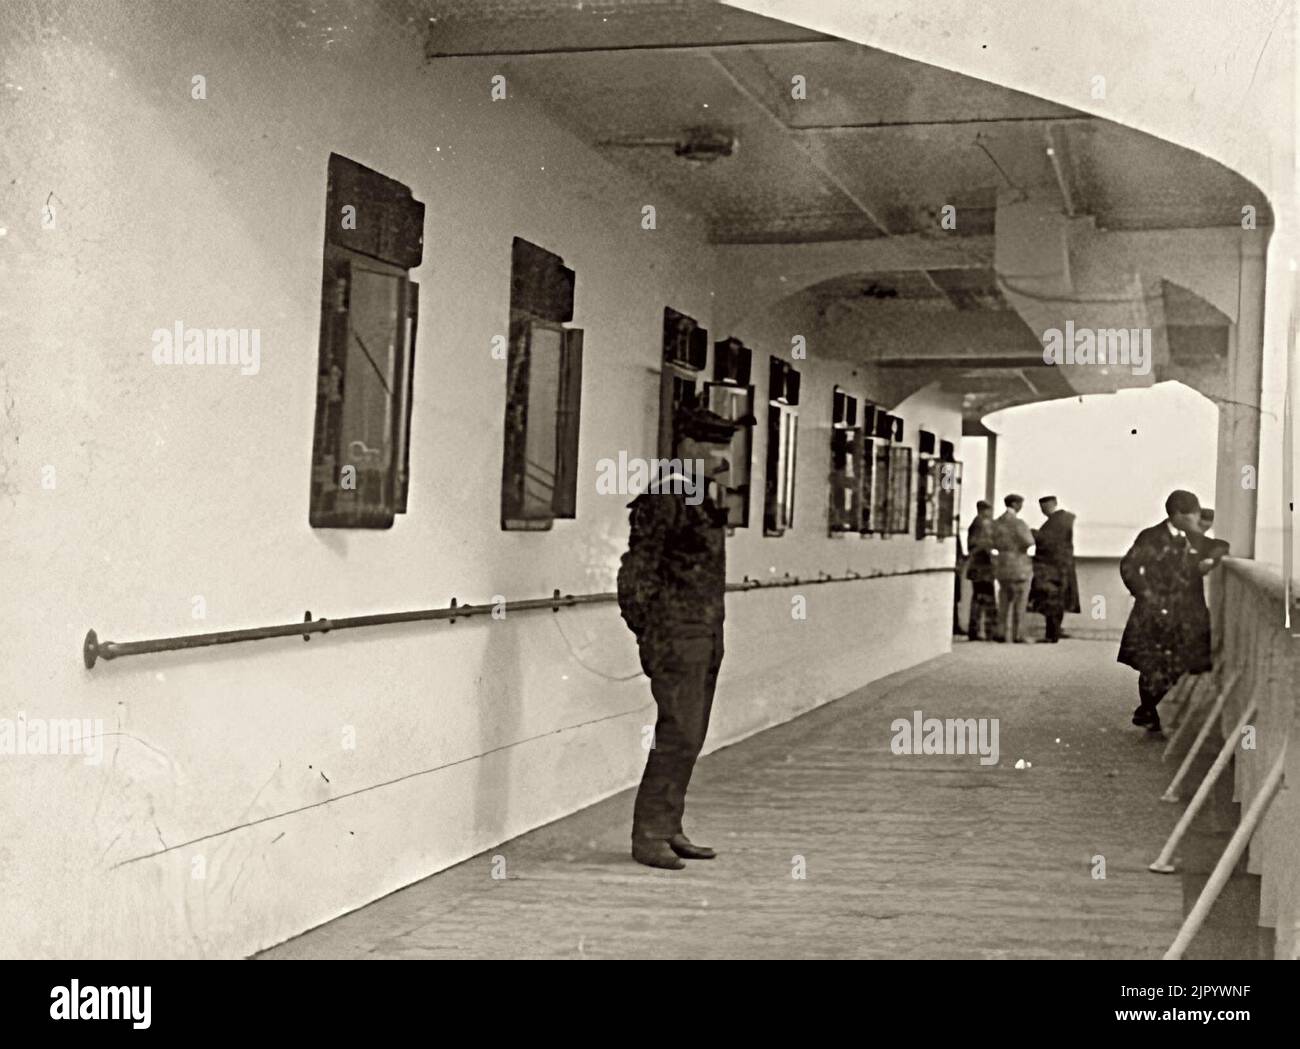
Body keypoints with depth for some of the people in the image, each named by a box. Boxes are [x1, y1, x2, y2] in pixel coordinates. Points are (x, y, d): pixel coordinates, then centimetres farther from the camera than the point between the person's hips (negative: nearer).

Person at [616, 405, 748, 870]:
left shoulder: (706, 504, 15)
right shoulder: (663, 501, -11)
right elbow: (635, 576, -13)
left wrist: (714, 634, 17)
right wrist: (653, 637, -14)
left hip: (706, 637, 9)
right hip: (678, 636, -9)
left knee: (689, 738, 11)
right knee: (679, 735, -10)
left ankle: (668, 830, 18)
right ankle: (648, 836, -2)